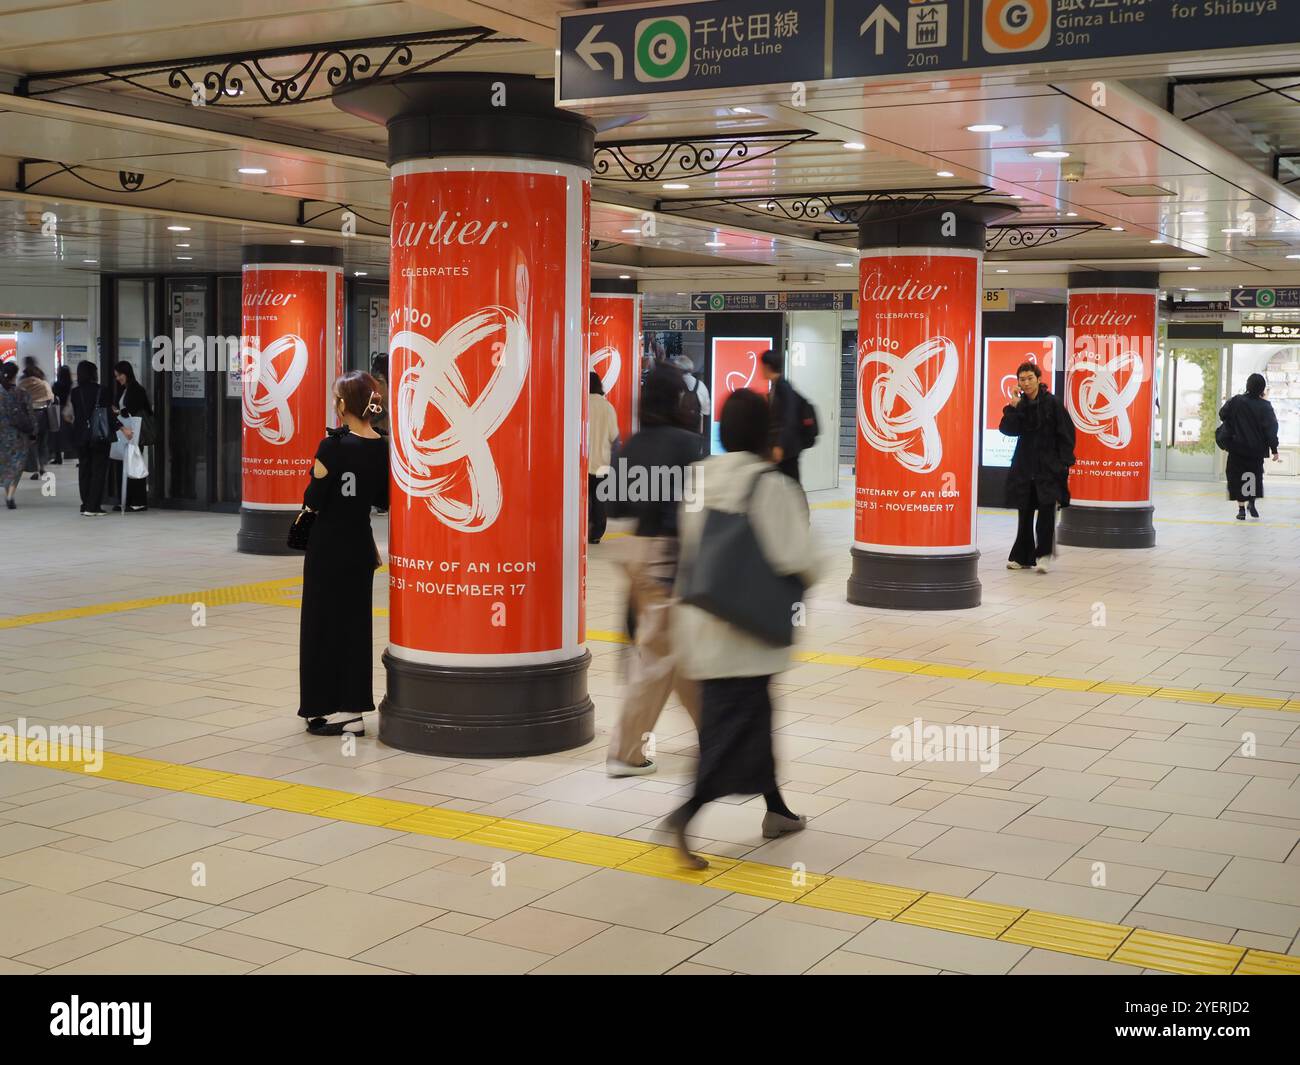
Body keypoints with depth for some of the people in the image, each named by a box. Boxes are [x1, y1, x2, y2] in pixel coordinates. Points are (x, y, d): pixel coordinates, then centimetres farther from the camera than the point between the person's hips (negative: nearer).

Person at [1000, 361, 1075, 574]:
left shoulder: (1052, 403, -4)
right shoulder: (1020, 405, 7)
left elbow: (1066, 435, -4)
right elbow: (1007, 429, -5)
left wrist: (1064, 463, -9)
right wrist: (1013, 408, -14)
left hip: (1048, 466, -4)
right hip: (1024, 466, 4)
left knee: (1046, 509, -11)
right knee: (1025, 512, 9)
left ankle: (1044, 554, -4)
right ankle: (1022, 556, 15)